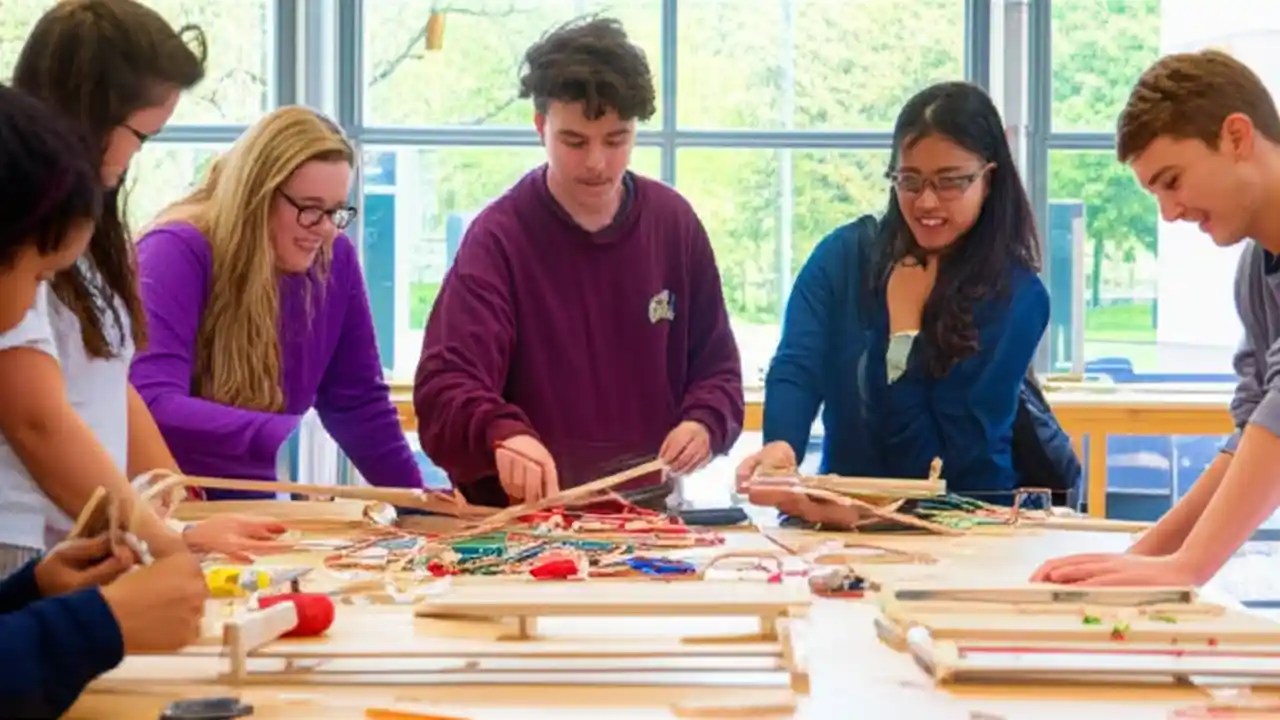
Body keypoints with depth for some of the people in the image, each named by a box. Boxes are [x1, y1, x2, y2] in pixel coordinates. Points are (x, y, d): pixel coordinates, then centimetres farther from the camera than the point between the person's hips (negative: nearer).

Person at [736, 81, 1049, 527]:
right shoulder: (845, 254, 4)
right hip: (840, 513, 4)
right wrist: (781, 447, -32)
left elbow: (956, 451, -9)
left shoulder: (1016, 295, -4)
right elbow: (796, 367, -12)